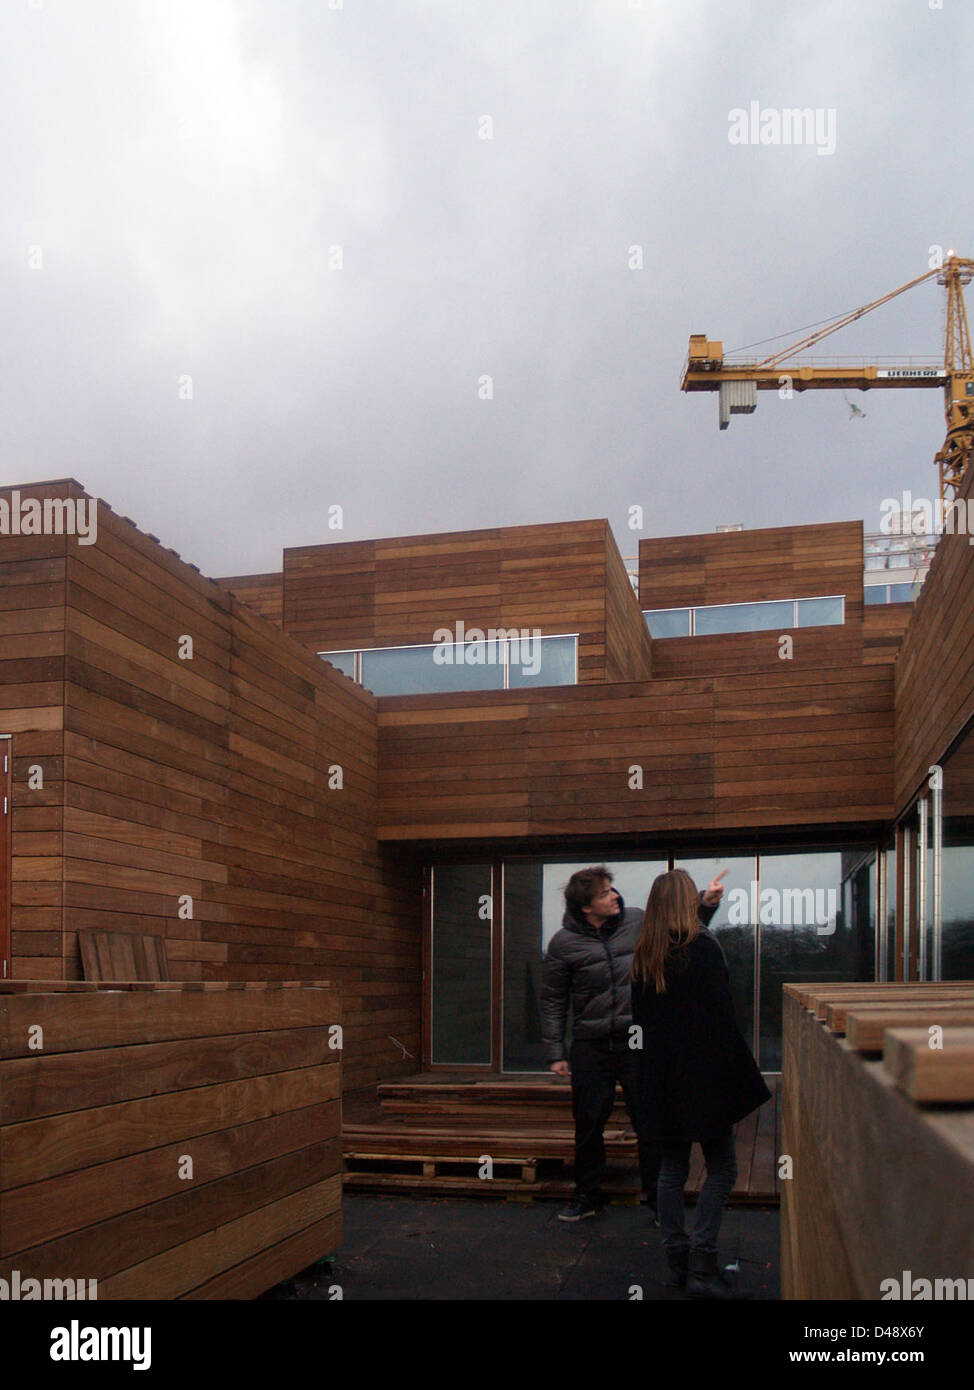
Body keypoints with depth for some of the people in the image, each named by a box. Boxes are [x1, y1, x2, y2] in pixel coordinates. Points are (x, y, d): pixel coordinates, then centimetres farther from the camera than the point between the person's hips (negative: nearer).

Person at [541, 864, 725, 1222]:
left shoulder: (638, 921, -1)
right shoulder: (564, 943, -4)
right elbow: (553, 1001, 2)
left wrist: (705, 903, -5)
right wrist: (555, 1052, -1)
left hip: (639, 1042, 0)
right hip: (591, 1046, 0)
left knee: (649, 1124, 4)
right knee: (588, 1125, 11)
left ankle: (657, 1196, 19)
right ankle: (587, 1195, 29)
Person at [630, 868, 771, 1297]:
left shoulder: (643, 956, 6)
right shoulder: (703, 948, -12)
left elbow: (639, 1019, 11)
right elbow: (722, 1017, -14)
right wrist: (742, 1079, -8)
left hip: (659, 1080, 6)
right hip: (702, 1076, -6)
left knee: (672, 1168, 13)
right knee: (721, 1168, 4)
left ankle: (676, 1260, 16)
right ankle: (701, 1263, -3)